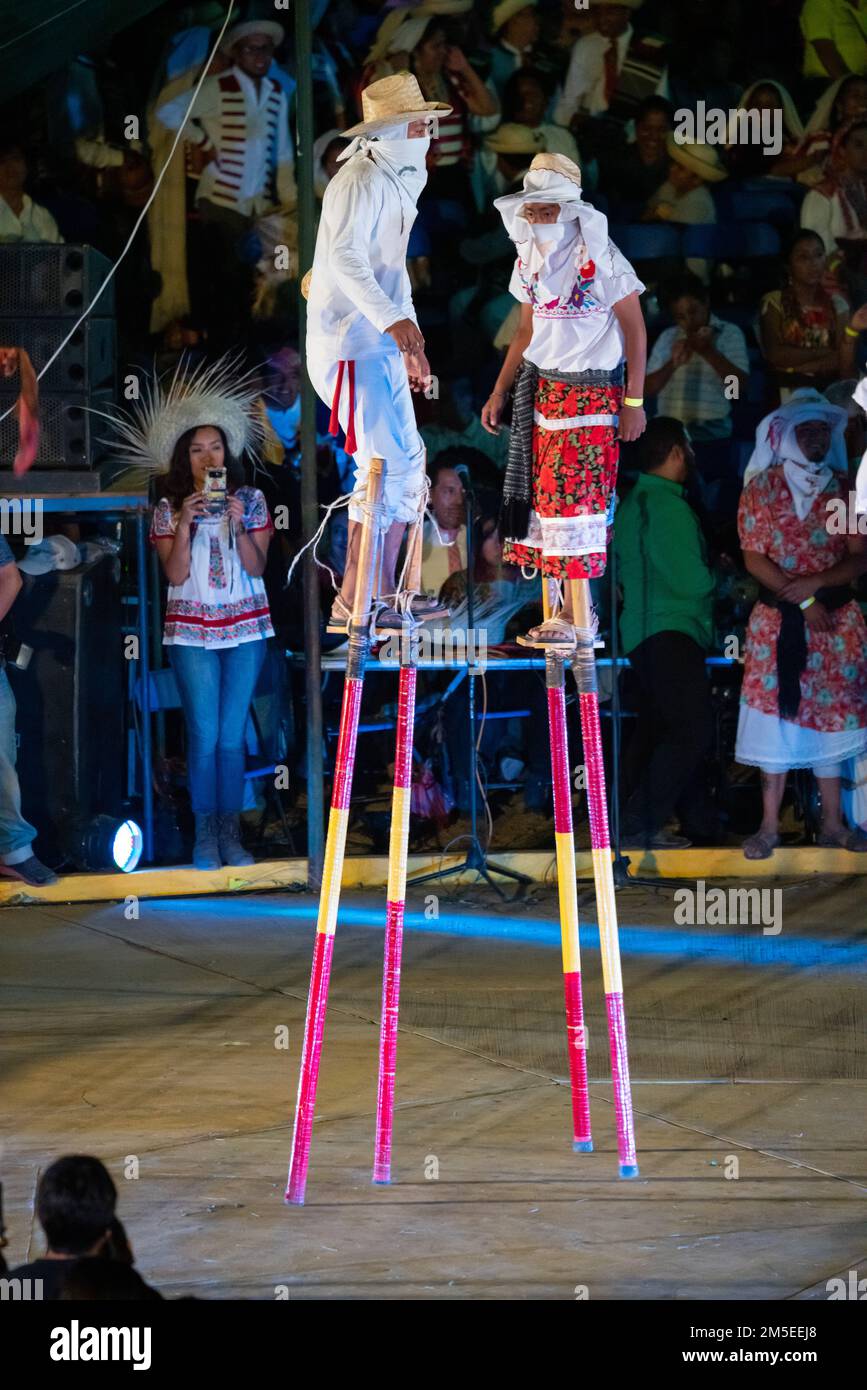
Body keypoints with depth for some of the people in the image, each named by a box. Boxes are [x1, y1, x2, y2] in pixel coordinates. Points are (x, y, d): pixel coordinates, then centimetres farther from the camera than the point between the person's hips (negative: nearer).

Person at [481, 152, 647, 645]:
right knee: (541, 493, 3)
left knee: (573, 498, -7)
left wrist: (634, 402, -12)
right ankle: (565, 612, 9)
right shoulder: (531, 260, 7)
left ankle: (572, 616, -3)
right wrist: (499, 393, 15)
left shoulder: (600, 258, -13)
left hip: (591, 395, -7)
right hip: (542, 391, 7)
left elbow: (635, 330, -9)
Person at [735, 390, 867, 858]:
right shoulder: (763, 487, 1)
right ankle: (769, 825, -4)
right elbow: (755, 558, -5)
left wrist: (817, 582, -16)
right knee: (777, 712, -5)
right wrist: (803, 602, -12)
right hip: (778, 620, -2)